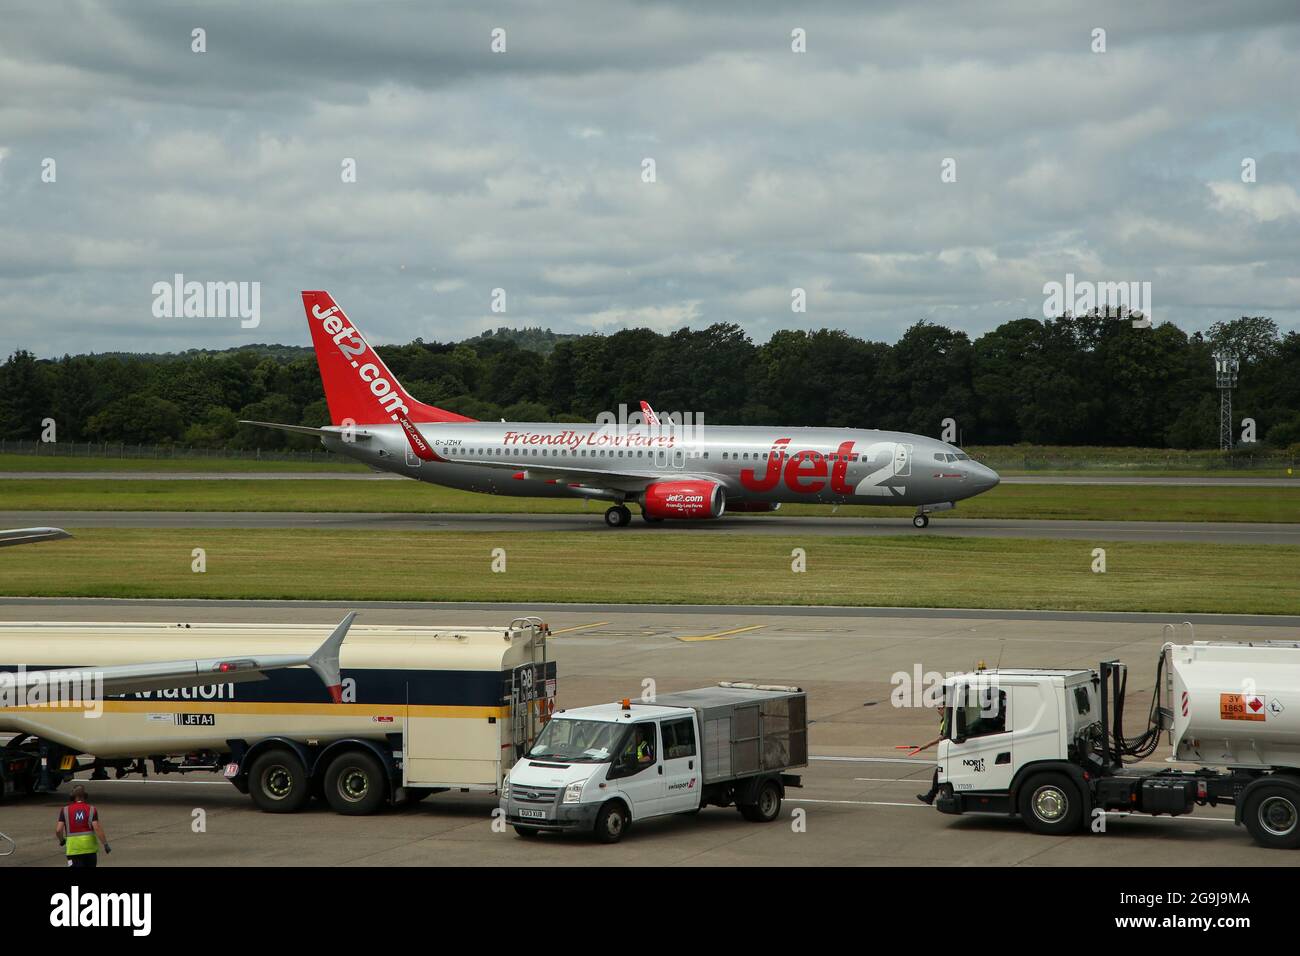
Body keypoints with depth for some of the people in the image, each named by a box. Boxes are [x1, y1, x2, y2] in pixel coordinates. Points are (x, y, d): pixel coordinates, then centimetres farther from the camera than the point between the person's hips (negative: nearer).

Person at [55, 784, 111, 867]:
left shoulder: (65, 810, 0)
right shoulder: (91, 810, -2)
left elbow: (58, 830, -5)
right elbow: (97, 828, -12)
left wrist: (61, 840, 16)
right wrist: (106, 844, -8)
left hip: (73, 848, -1)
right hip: (90, 847, 1)